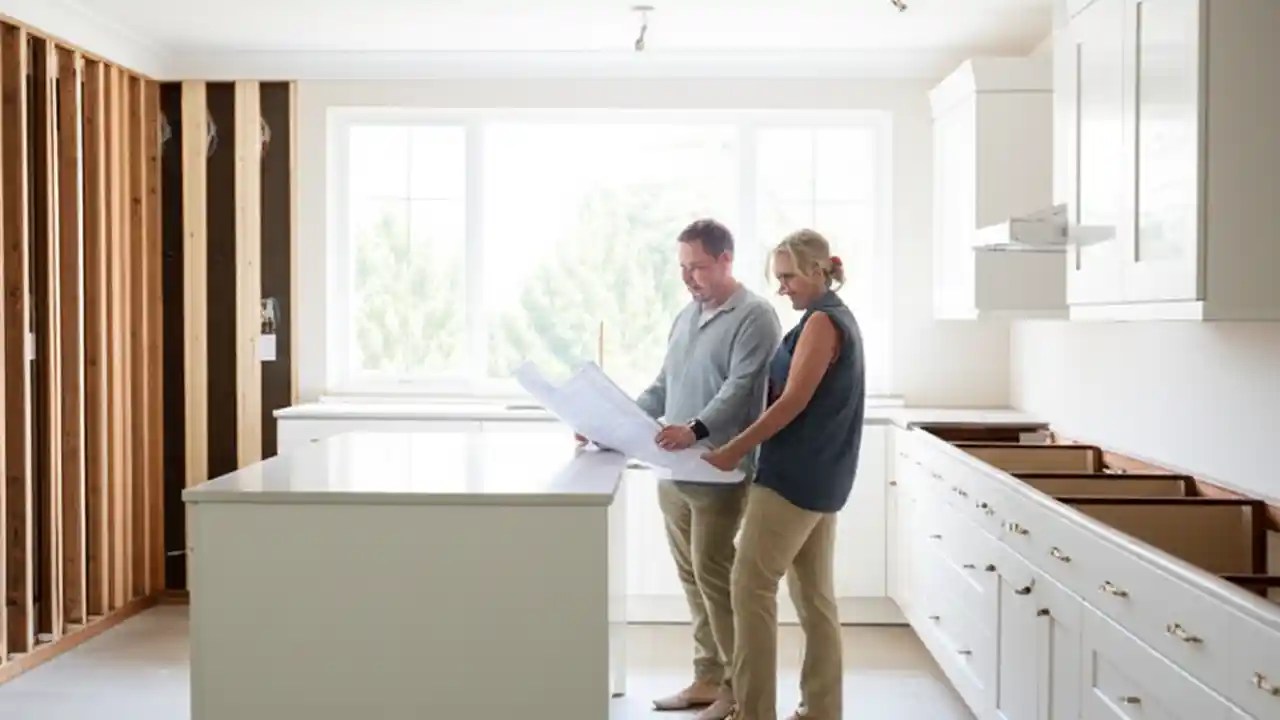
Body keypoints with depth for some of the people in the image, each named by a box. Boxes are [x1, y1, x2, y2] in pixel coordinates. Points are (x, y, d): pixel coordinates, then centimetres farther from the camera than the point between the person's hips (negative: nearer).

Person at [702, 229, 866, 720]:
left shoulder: (822, 322, -13)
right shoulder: (839, 318, 17)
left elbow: (792, 403, -18)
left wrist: (733, 450, -16)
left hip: (795, 475, -10)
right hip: (821, 477, 10)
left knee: (751, 585, -5)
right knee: (814, 593, 11)